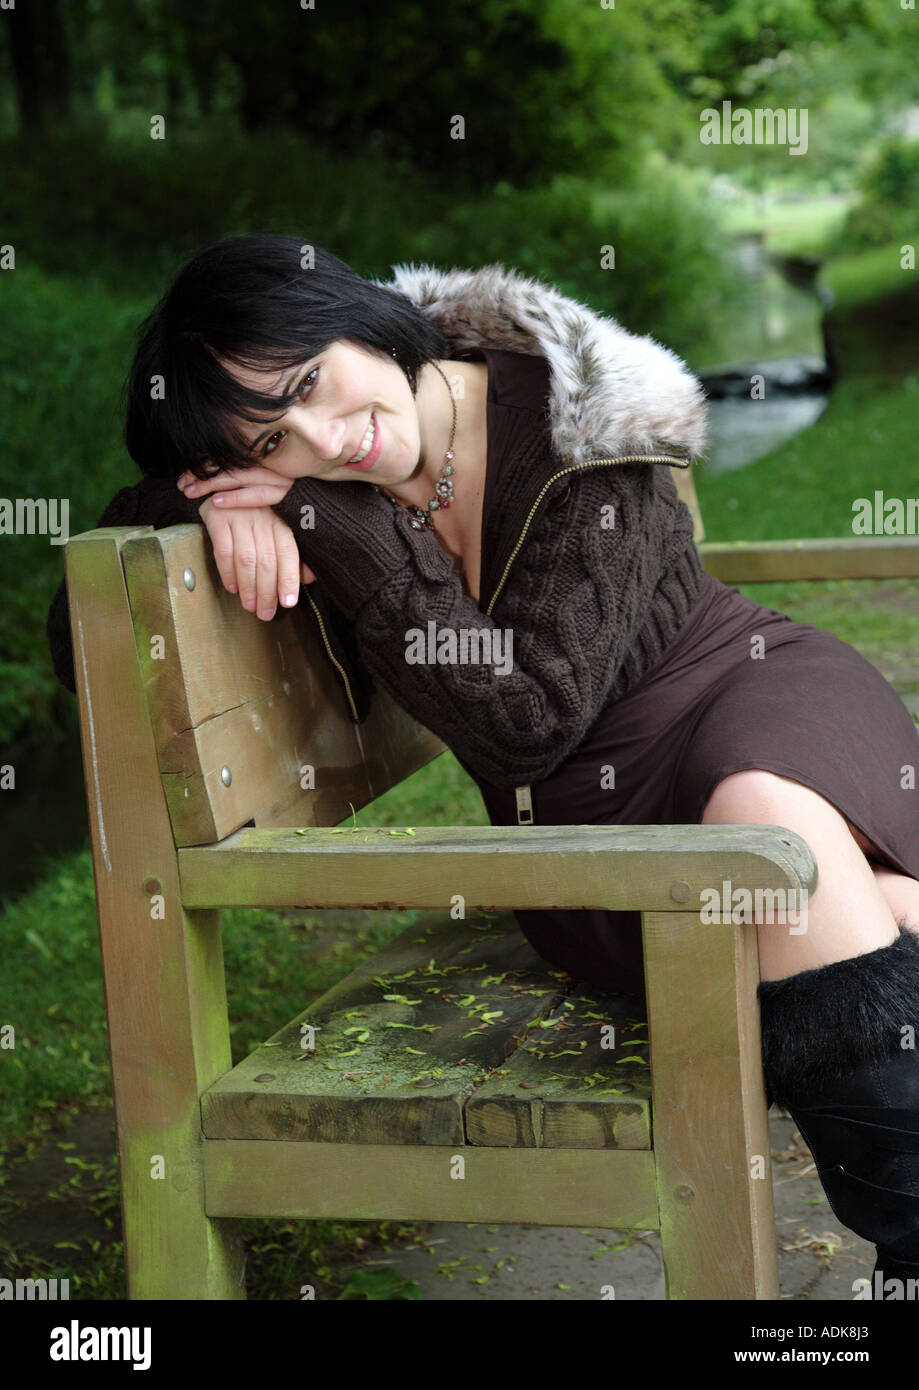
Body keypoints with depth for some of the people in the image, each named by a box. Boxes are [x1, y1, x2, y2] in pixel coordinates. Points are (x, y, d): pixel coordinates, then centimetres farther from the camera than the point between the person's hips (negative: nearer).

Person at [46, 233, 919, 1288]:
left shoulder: (583, 430, -15)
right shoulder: (322, 503, -3)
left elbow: (530, 714, -20)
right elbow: (78, 635, -1)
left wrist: (341, 528, -23)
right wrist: (214, 497, -20)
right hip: (580, 832, 2)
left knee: (770, 821, -40)